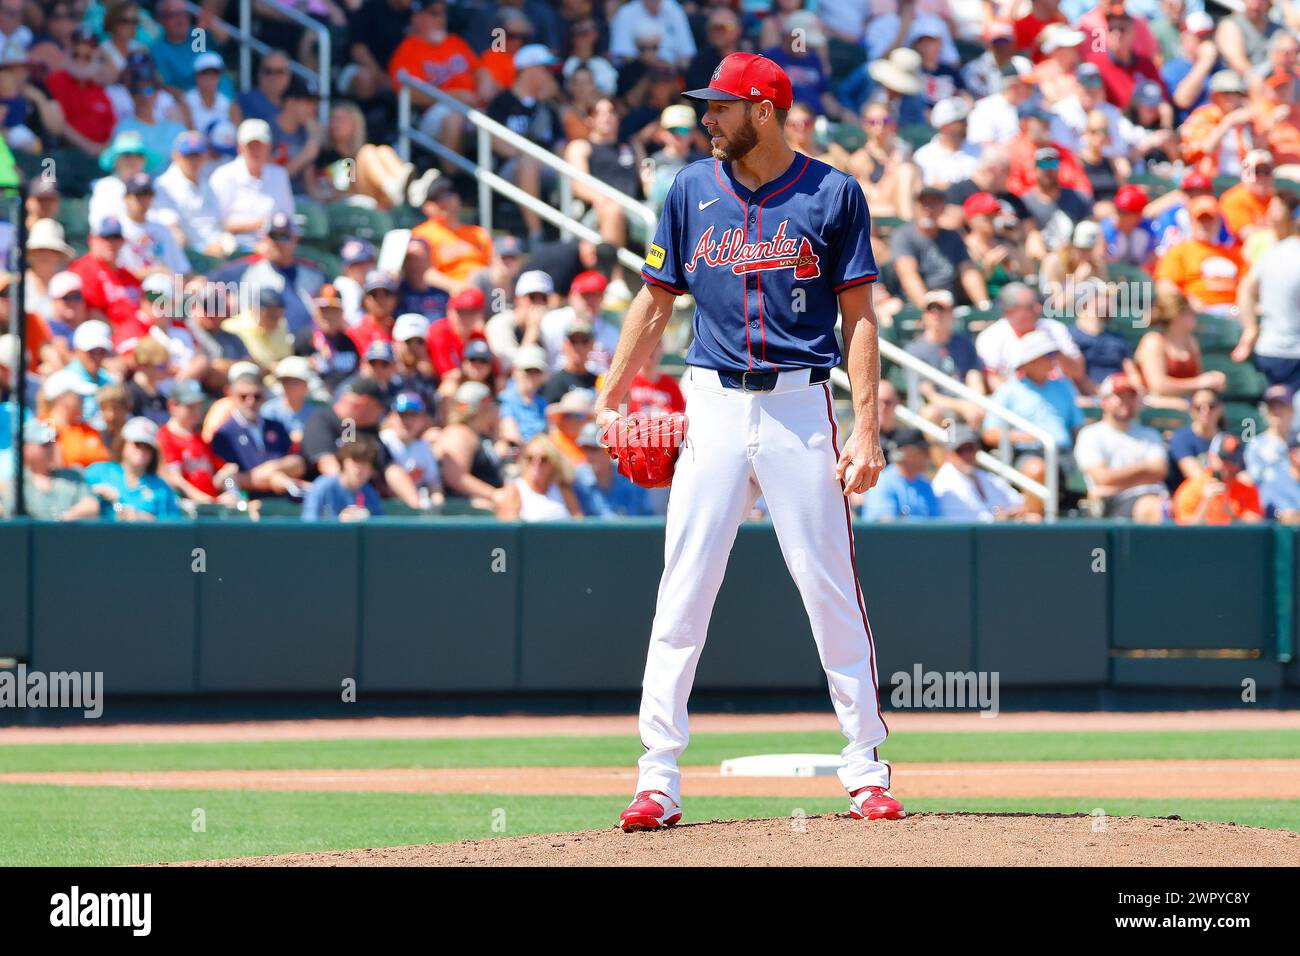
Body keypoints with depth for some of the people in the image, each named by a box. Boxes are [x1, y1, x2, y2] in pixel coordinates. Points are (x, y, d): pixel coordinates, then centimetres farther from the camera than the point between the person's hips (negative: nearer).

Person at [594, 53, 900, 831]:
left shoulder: (833, 195, 0)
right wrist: (609, 402, 10)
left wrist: (867, 429, -8)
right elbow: (656, 302, 14)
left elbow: (859, 317, -1)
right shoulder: (693, 190, 8)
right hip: (713, 407, 2)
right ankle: (659, 779, 0)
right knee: (682, 593, -2)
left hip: (801, 407, -2)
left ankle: (866, 768, 7)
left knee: (833, 592, -2)